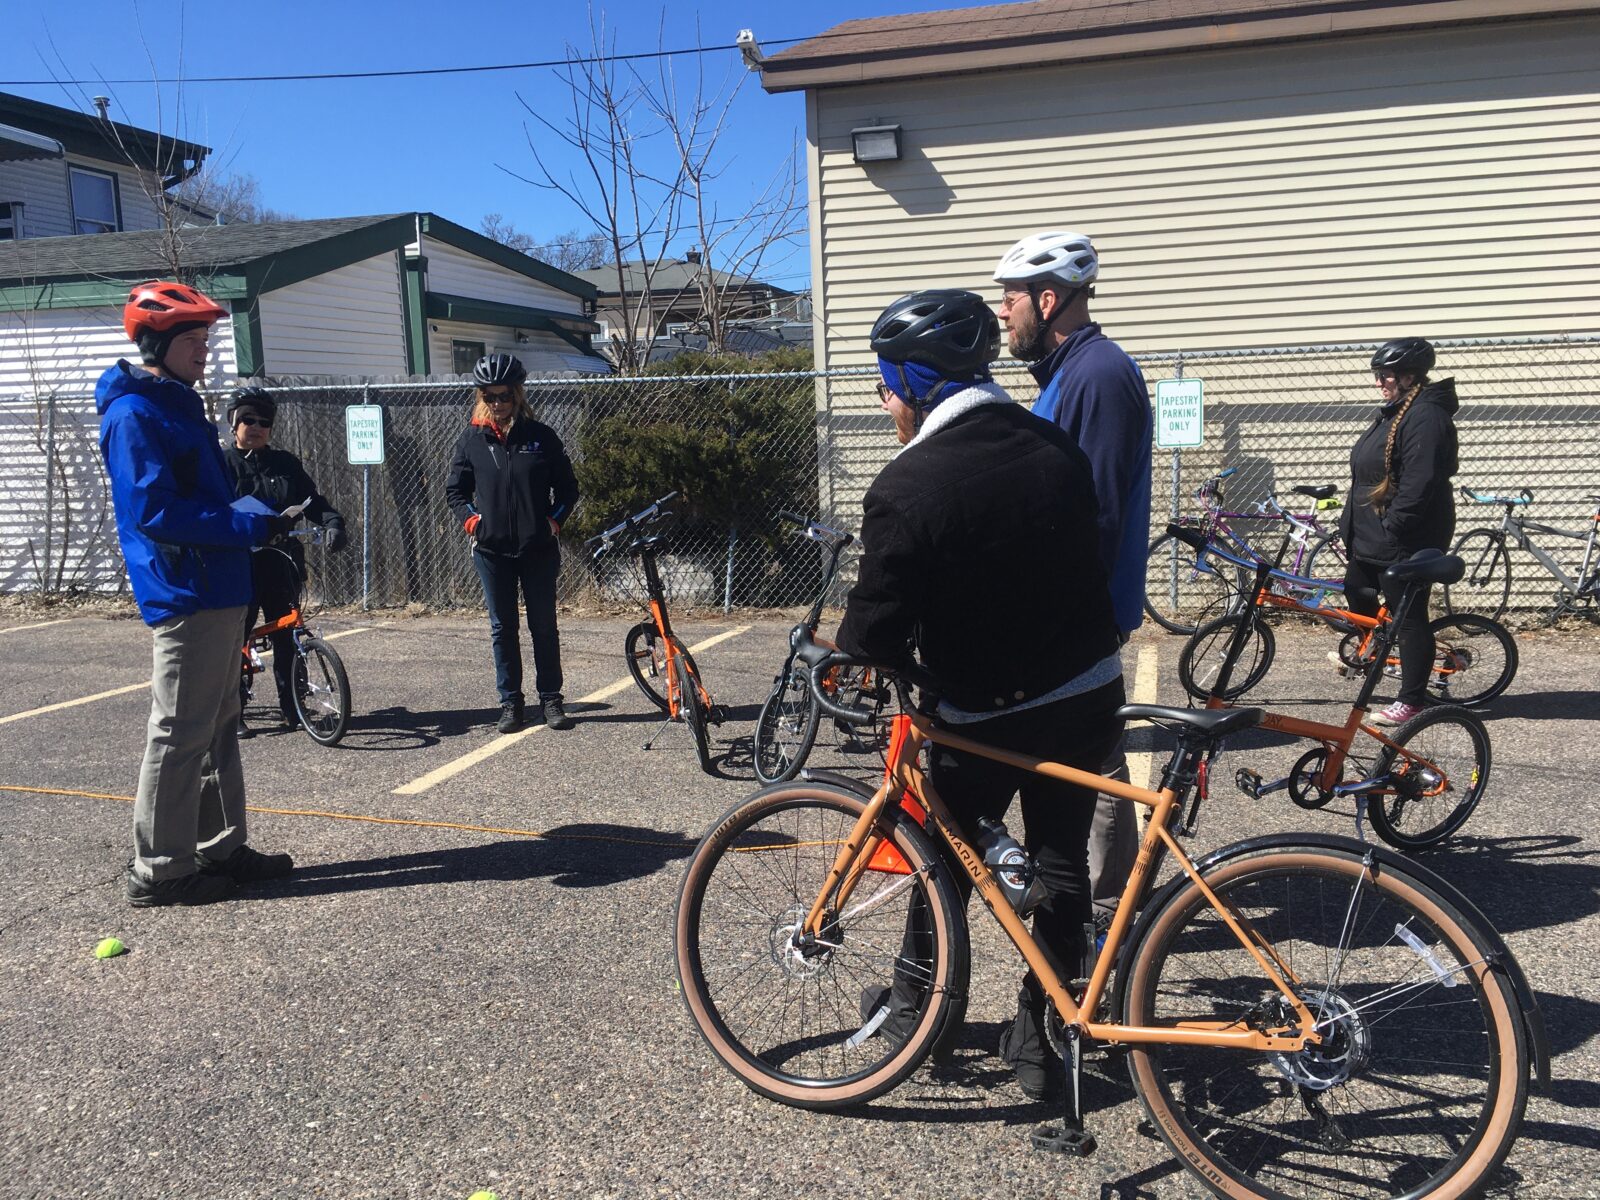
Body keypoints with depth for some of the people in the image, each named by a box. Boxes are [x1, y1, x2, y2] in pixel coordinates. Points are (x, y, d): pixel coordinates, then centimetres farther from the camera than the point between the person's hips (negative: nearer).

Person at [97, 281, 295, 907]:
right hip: (185, 598, -10)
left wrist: (261, 513, 8)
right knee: (179, 737, -3)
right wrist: (251, 527, -20)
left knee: (218, 728, 16)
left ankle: (220, 849, 27)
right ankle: (158, 870, 8)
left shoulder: (179, 405, 17)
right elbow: (155, 513, -22)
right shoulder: (134, 415, -13)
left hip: (219, 595, 10)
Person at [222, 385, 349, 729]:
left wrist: (332, 522, -14)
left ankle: (292, 707, 12)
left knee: (286, 638, 2)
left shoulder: (285, 464, 15)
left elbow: (312, 499, 6)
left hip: (281, 565, 3)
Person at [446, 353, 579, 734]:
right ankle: (510, 702, 15)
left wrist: (554, 520, -4)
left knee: (544, 626, 5)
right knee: (502, 628, 7)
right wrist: (470, 519, -3)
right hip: (491, 550, 1)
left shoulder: (541, 436, 1)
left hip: (538, 549, -1)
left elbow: (567, 486, 8)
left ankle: (551, 698, 16)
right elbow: (455, 489, 12)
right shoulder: (472, 438, 3)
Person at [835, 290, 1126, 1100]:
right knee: (1060, 864, 15)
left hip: (988, 715, -5)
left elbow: (876, 631, -19)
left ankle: (914, 1011, 34)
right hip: (1089, 695, 5)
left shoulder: (906, 487, -21)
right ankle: (1039, 1040, 25)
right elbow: (1090, 556, 10)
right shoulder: (1057, 448, -1)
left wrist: (836, 654, 3)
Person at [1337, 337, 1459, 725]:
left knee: (1409, 615, -3)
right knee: (1357, 591, 24)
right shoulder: (1396, 411, 15)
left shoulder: (1426, 417, -20)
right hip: (1373, 533, 11)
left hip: (1406, 539, -11)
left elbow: (1418, 484, -27)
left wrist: (1392, 529, -25)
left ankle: (1412, 701, 5)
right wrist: (1352, 523, 21)